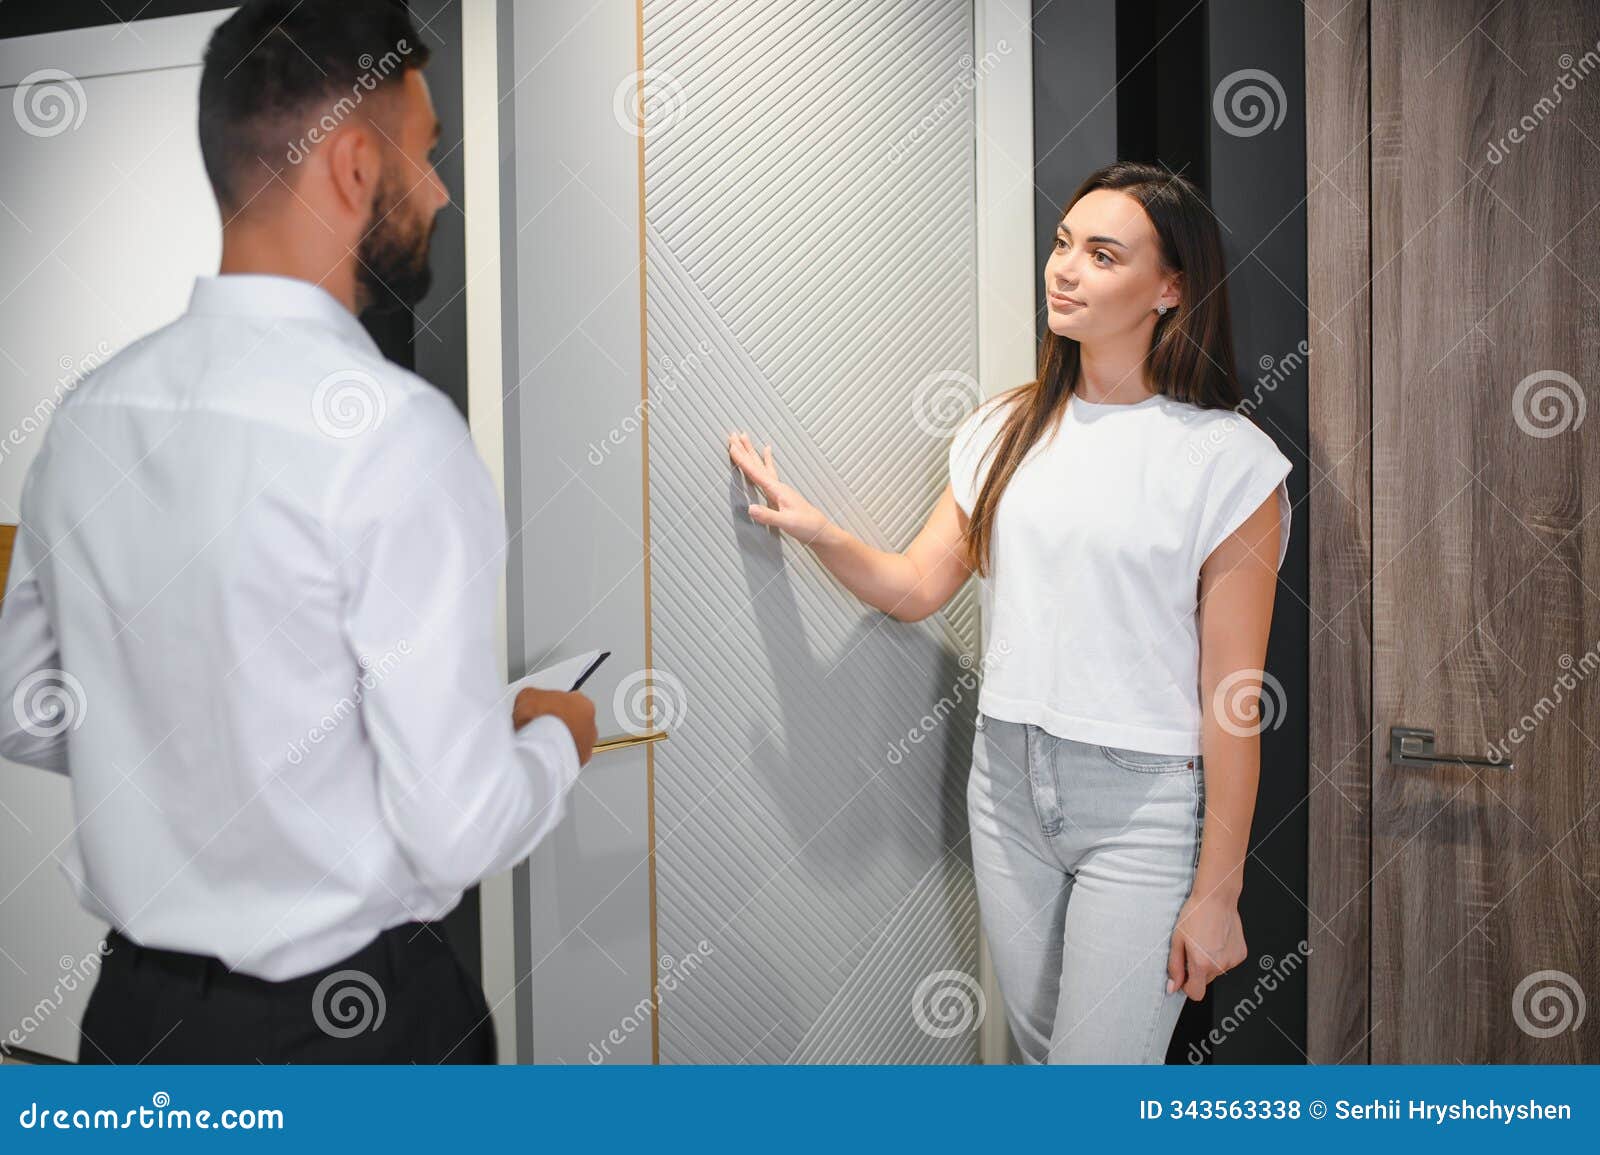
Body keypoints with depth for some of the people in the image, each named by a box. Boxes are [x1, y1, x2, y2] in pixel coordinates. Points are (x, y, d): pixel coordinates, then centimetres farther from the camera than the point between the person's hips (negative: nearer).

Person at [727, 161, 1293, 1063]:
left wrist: (1216, 892, -10)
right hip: (1009, 781, 5)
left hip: (1144, 798, -5)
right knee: (1039, 1046, 19)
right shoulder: (1007, 429, 6)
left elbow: (1233, 696, -11)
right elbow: (916, 586, 4)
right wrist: (817, 530, -15)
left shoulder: (1227, 460, -10)